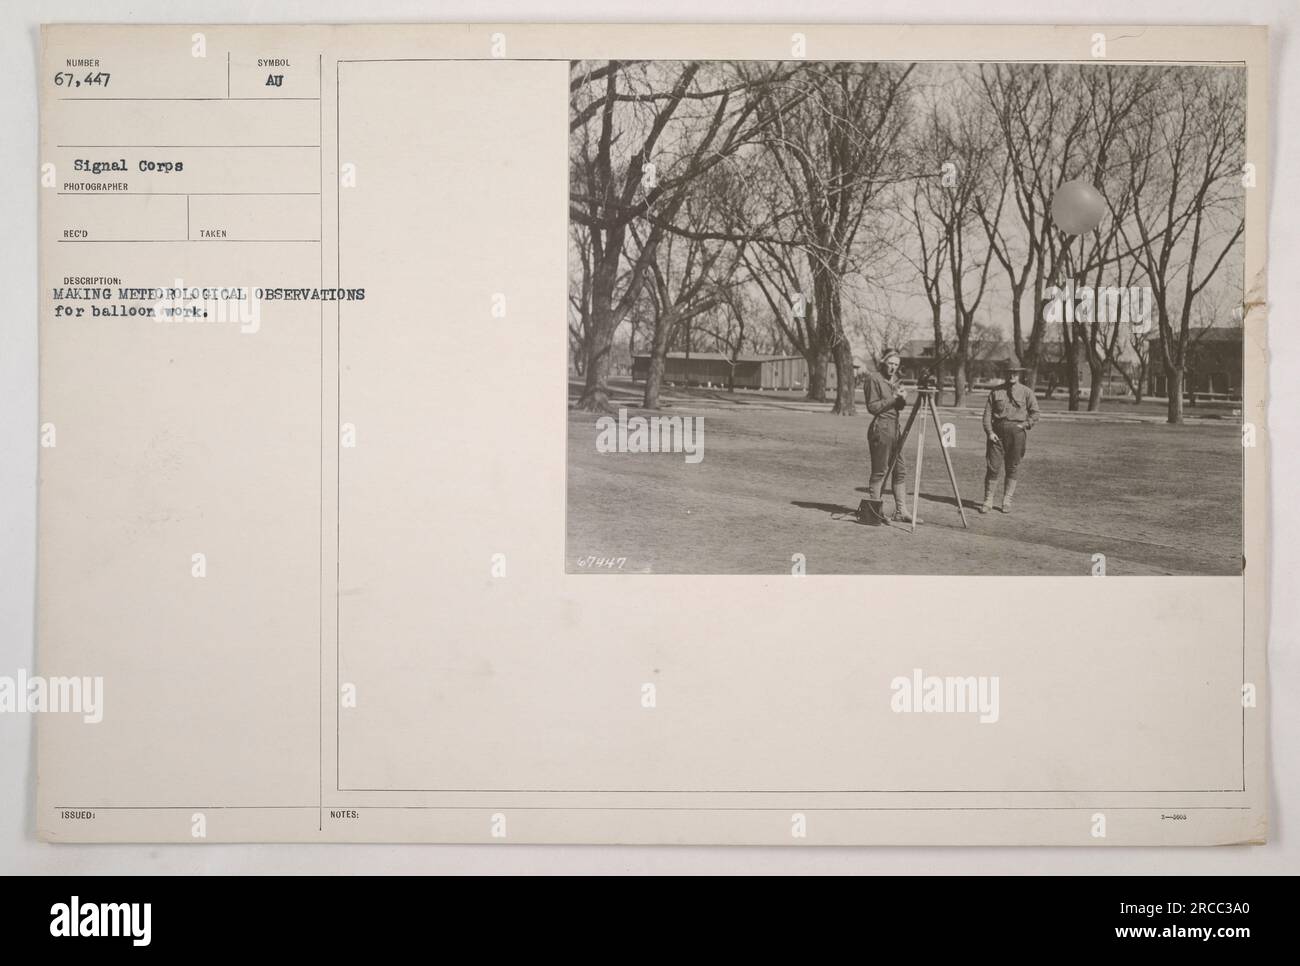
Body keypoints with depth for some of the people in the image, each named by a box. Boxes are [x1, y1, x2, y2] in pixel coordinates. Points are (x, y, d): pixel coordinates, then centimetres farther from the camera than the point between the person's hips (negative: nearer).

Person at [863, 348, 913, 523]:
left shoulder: (896, 380, 15)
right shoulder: (874, 379, -8)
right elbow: (872, 407, -13)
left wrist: (903, 398, -3)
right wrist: (893, 397, -17)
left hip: (894, 427, 8)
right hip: (880, 428, -8)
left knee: (900, 470, 6)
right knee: (879, 471, -4)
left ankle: (901, 510, 9)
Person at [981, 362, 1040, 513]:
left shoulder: (1026, 392, 6)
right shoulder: (996, 392, 9)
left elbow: (1035, 413, 7)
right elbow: (987, 412, 6)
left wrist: (1024, 426, -6)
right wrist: (989, 432, -4)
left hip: (1017, 431, 0)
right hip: (997, 431, 0)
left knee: (1012, 468, 4)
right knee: (992, 466, -4)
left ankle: (1007, 501, 13)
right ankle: (987, 501, 3)